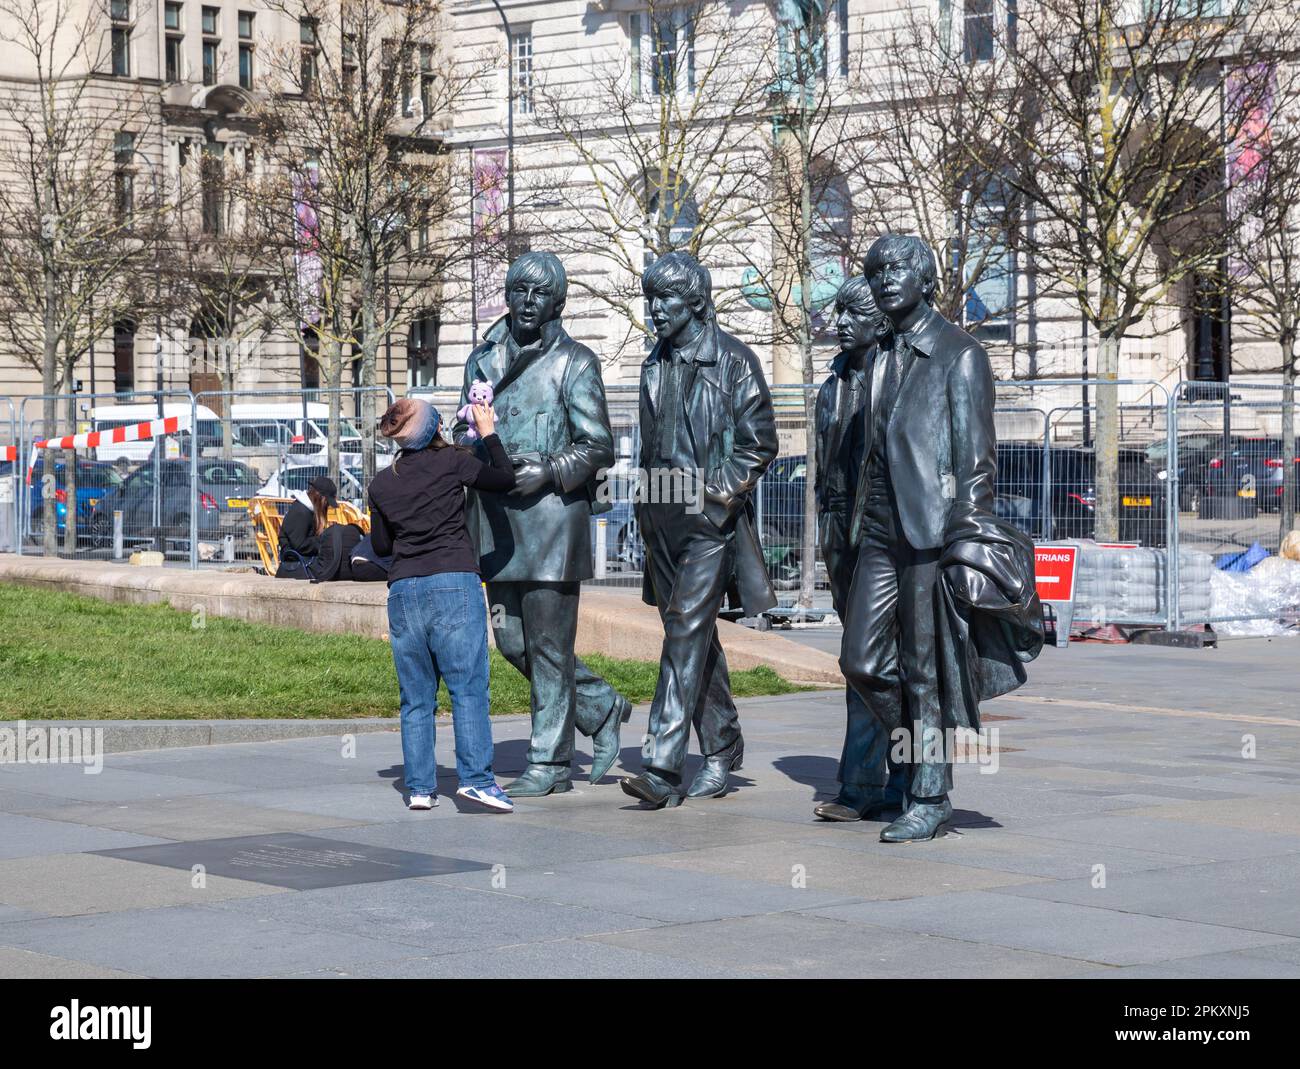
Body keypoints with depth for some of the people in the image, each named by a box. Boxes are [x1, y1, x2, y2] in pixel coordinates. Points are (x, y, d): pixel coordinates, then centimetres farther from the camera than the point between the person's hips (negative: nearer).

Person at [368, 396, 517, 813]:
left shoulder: (381, 483, 10)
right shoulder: (452, 461, -1)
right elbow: (505, 480, 11)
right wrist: (489, 434, 21)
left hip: (403, 588, 4)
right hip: (454, 583, -4)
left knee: (416, 697, 7)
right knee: (468, 687, -4)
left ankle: (420, 786, 5)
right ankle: (475, 777, -13)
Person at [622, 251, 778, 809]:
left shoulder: (733, 360, -5)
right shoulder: (655, 365, 15)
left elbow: (760, 440, -6)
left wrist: (722, 490, -12)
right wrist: (647, 502, 17)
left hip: (712, 517, -7)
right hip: (664, 516, 7)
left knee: (686, 631, -14)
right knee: (694, 634, 12)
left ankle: (662, 767, -20)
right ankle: (722, 749, 24)